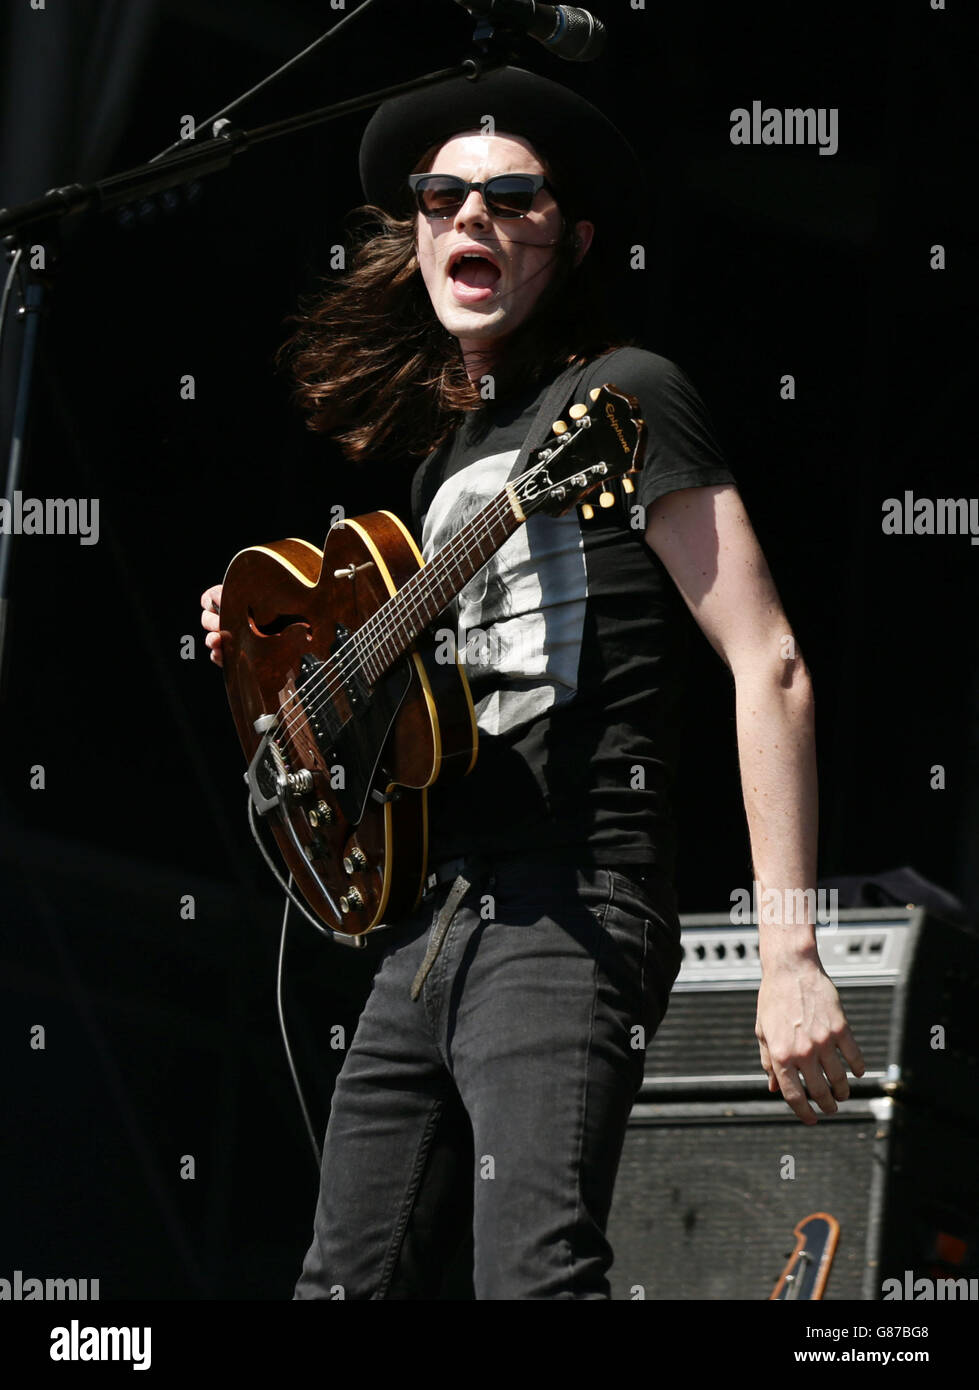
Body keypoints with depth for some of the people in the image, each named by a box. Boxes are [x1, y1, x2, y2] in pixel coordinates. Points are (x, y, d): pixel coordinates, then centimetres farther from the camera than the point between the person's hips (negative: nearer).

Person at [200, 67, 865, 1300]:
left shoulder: (622, 395, -3)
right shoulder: (442, 442, 21)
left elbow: (768, 668, -10)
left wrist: (788, 955, -18)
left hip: (568, 915, -9)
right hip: (426, 923, 9)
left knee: (532, 1281, -26)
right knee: (352, 1285, 7)